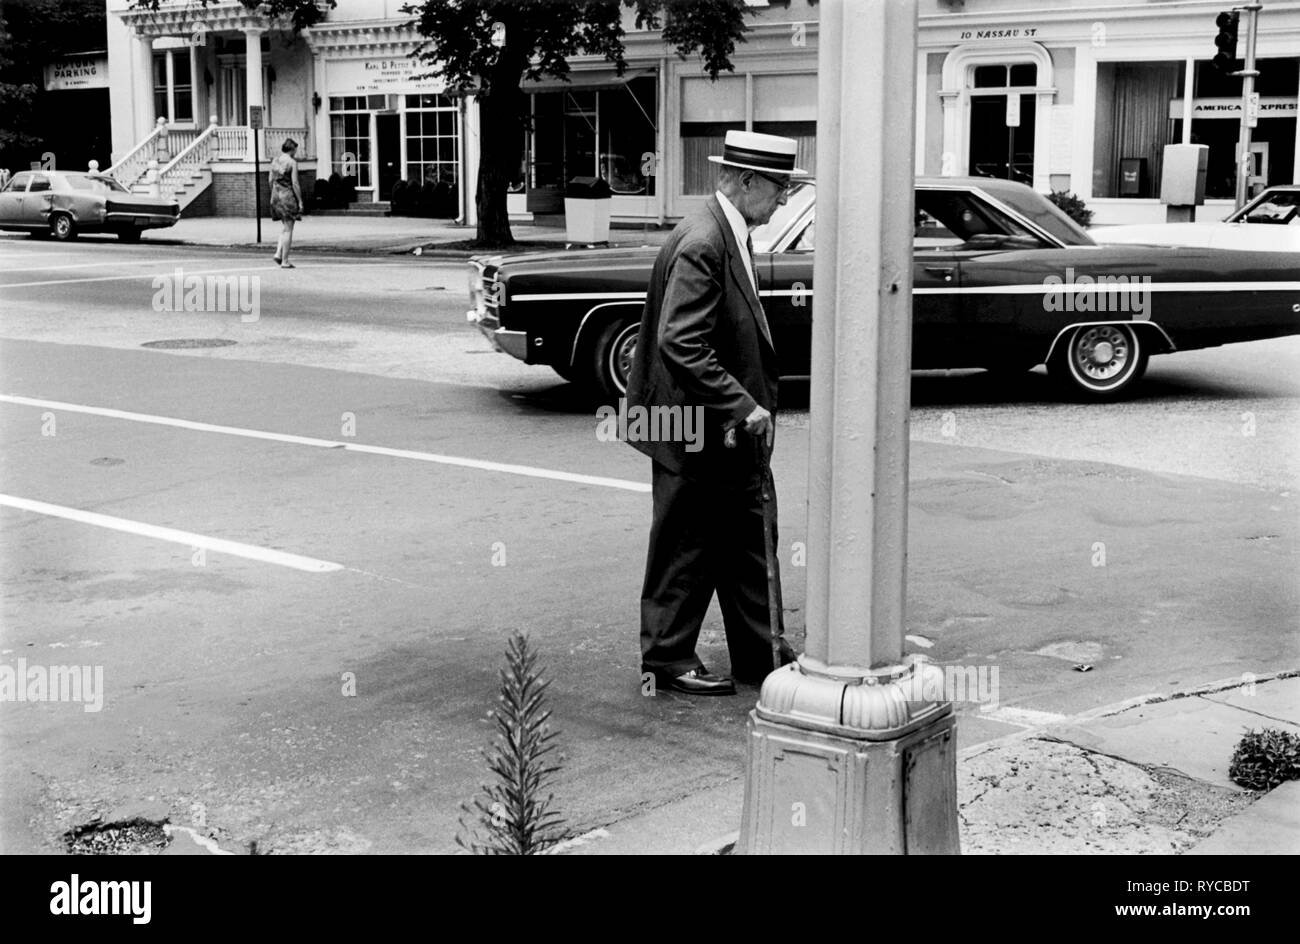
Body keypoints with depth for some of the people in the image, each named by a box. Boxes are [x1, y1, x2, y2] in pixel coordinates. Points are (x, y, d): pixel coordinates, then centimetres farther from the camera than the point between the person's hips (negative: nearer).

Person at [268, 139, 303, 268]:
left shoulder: (275, 160, 8)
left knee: (286, 227, 20)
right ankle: (285, 261, 0)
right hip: (288, 195, -7)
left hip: (276, 195, 7)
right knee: (288, 229, 0)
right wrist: (300, 201, -9)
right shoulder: (292, 162, -12)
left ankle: (278, 253, 7)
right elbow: (295, 183, -15)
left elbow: (271, 180, 12)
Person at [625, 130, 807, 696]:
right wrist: (743, 407, -26)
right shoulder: (701, 244, -22)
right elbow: (681, 345, -28)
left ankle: (758, 654, 23)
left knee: (746, 543, 14)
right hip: (697, 429, -10)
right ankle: (668, 659, 17)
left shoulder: (731, 237, 10)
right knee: (687, 549, 4)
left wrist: (752, 406, 14)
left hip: (730, 435, 10)